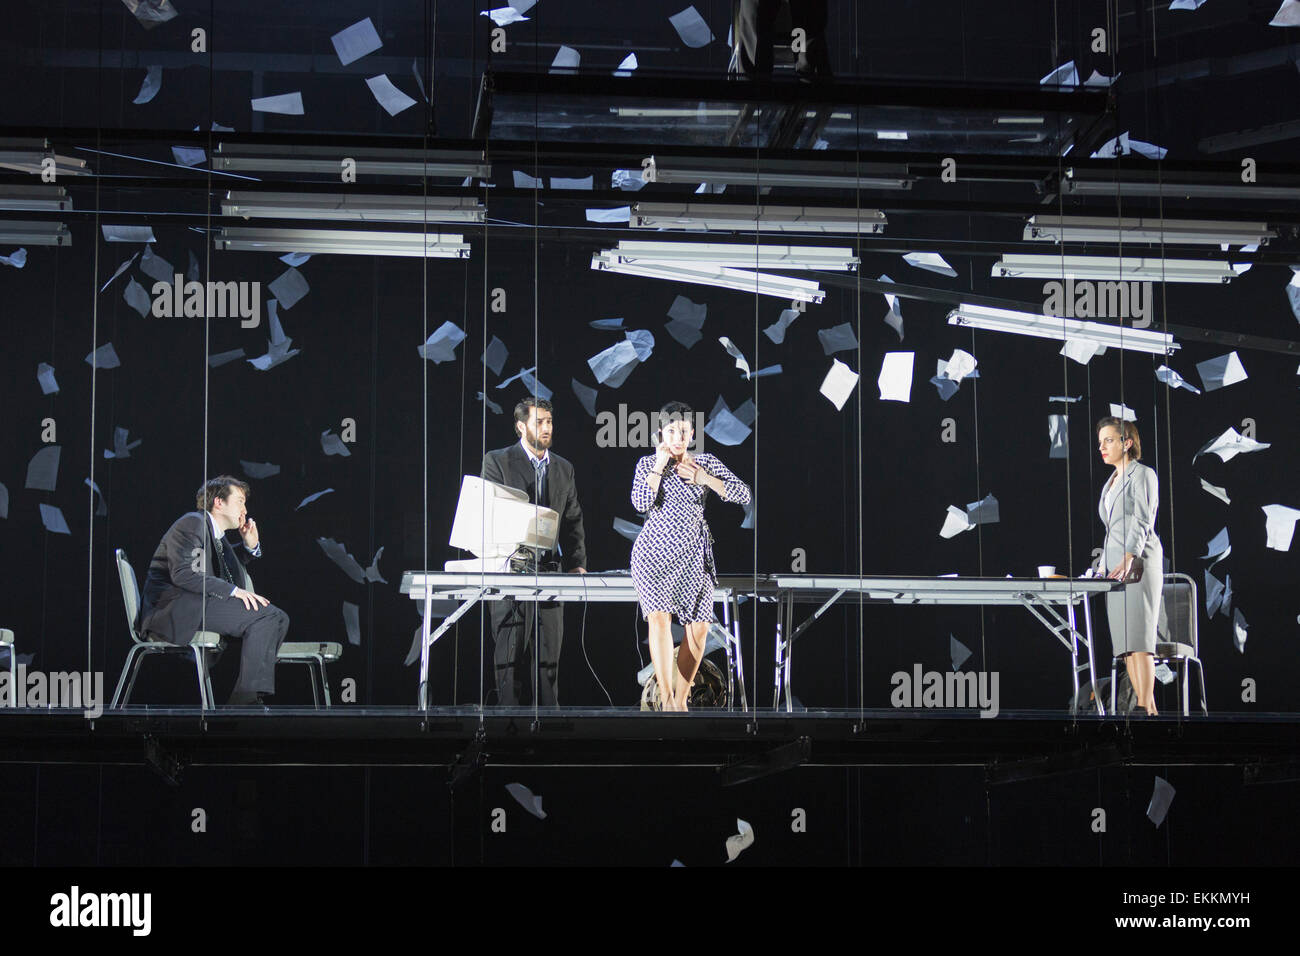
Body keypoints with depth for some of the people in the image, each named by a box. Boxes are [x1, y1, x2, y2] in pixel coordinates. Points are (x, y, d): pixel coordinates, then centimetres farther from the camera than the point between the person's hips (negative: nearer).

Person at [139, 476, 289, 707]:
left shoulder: (215, 533, 22)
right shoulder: (192, 523, -7)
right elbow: (182, 573, -20)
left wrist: (250, 545, 20)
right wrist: (233, 591, -24)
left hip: (196, 605, 10)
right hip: (173, 608, -10)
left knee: (278, 618, 0)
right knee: (263, 616, -21)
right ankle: (247, 698, -22)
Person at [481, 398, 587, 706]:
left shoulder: (564, 469, 16)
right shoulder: (497, 461, 2)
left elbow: (573, 521, 15)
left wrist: (577, 564, 2)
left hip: (549, 571, 4)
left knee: (549, 654, 3)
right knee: (510, 653, -4)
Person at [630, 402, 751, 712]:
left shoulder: (706, 463, 9)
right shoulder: (648, 464, 5)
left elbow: (744, 494, -1)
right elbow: (641, 503, -12)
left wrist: (704, 479, -8)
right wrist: (660, 465, -11)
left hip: (693, 555, 2)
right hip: (654, 551, -2)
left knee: (699, 628, -5)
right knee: (660, 617, -21)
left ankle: (681, 698, 9)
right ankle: (665, 698, -27)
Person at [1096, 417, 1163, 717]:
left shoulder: (1143, 475, -3)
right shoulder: (1111, 483, 22)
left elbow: (1141, 523, -14)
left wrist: (1127, 561, -25)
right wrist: (1104, 566, 18)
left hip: (1138, 564, -8)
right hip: (1115, 568, 8)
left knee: (1138, 637, -15)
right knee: (1124, 641, 1)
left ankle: (1146, 708, -19)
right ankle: (1144, 706, -1)